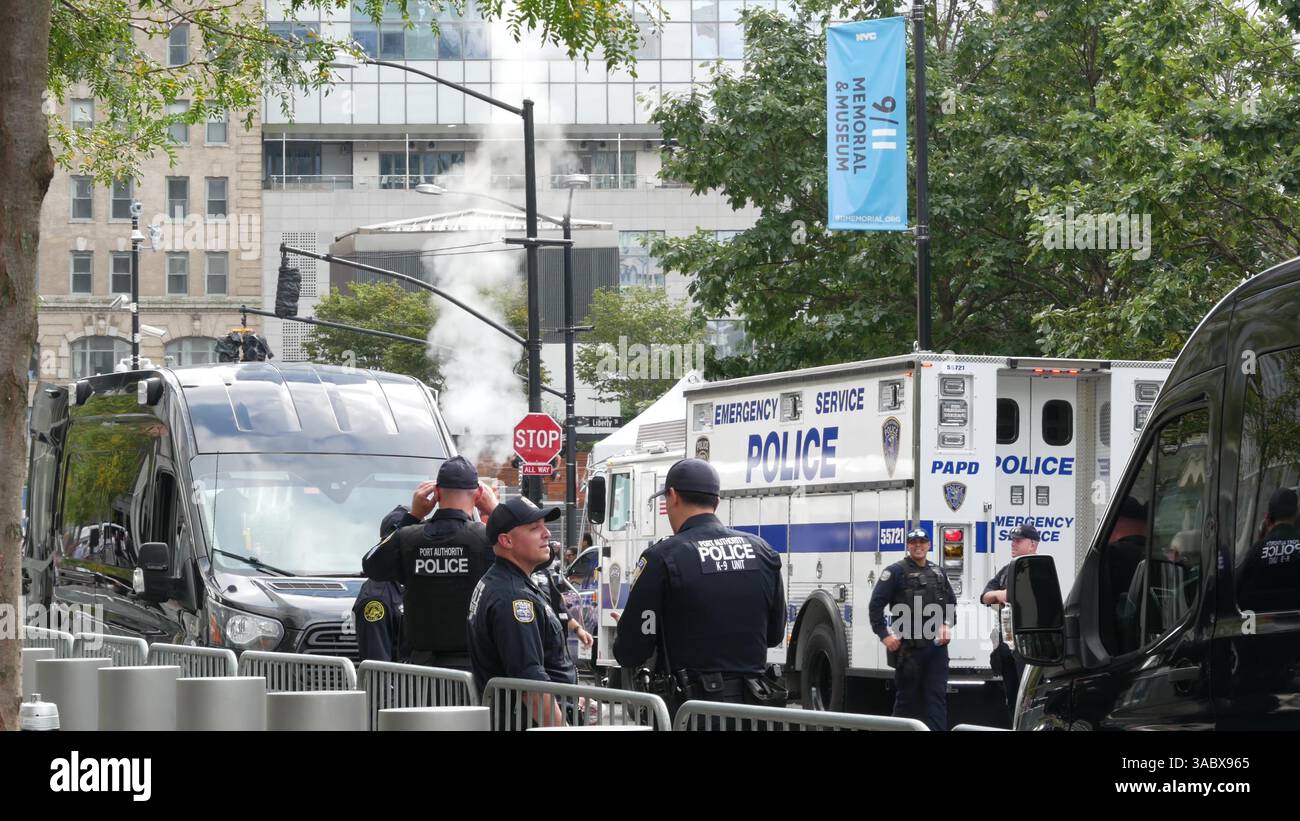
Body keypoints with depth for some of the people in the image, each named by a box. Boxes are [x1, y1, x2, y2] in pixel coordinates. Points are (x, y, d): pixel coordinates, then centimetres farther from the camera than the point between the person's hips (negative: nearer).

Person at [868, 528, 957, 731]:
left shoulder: (938, 573, 16)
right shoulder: (896, 572, -1)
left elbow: (951, 603, 25)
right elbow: (876, 605, -6)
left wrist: (947, 624, 6)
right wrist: (884, 634, -12)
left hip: (936, 644, 5)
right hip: (908, 645, -4)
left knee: (937, 695, -2)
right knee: (907, 696, 3)